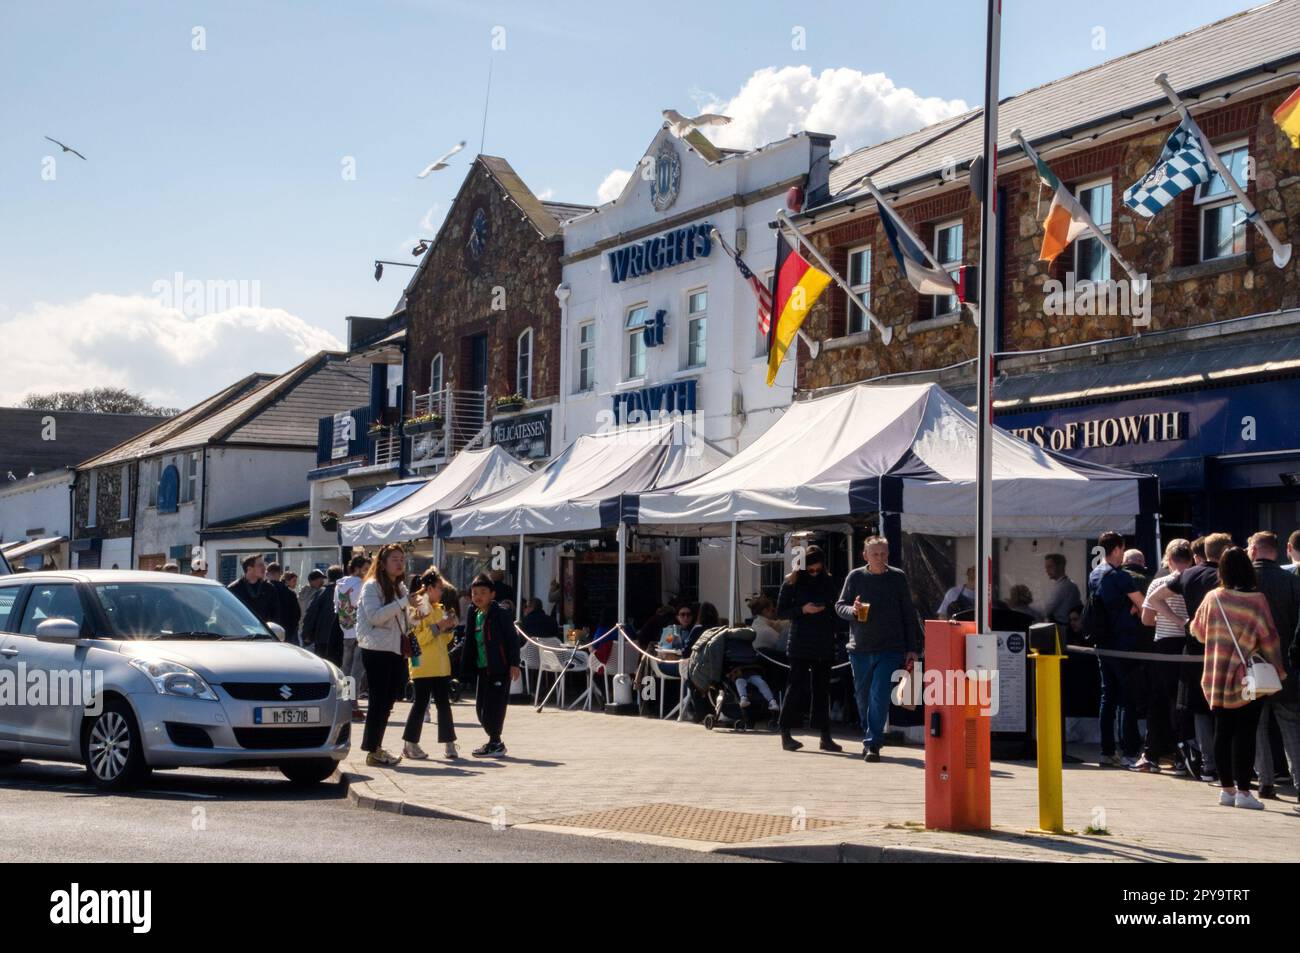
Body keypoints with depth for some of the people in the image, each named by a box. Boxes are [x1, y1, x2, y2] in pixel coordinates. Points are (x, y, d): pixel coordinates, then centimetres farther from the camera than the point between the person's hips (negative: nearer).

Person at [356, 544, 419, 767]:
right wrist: (404, 601, -24)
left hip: (395, 650, 8)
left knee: (388, 700, 9)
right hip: (376, 650, -8)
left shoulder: (400, 588, 17)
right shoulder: (372, 586, -8)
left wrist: (407, 635, 11)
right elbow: (375, 616, -22)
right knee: (379, 700, -8)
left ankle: (376, 747, 16)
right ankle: (372, 752, -5)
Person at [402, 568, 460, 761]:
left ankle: (448, 744, 6)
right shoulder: (416, 609, -8)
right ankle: (410, 744, 4)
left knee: (444, 703, 5)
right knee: (421, 704, -4)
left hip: (441, 667, 7)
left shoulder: (439, 609, 16)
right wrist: (438, 626, -19)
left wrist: (450, 628, 3)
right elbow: (416, 638, -19)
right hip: (423, 667, -7)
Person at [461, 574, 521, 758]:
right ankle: (495, 741, 20)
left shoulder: (501, 613, -8)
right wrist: (466, 663, 12)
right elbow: (470, 641, 19)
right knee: (481, 707, 9)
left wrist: (514, 663, -14)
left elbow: (512, 638, -10)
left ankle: (495, 744, -1)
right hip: (483, 668, 8)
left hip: (500, 668, -8)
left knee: (493, 706, -9)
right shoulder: (474, 615, 12)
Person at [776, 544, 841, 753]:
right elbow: (781, 611, 1)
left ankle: (825, 735, 6)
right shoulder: (792, 582, 1)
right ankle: (786, 732, 3)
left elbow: (834, 609, 17)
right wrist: (803, 610, -14)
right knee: (798, 687, -5)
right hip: (800, 644, -3)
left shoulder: (828, 582, 10)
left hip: (824, 644, 3)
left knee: (822, 688, 5)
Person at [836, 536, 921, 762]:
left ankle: (873, 744, -12)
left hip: (890, 649, -2)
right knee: (863, 697, 10)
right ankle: (869, 739, 28)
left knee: (880, 696, -13)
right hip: (860, 649, 2)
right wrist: (852, 611, -15)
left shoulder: (898, 578, 3)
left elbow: (908, 614, 7)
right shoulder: (855, 577, 4)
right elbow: (839, 606, 9)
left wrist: (912, 648, 4)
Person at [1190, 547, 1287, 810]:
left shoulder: (1212, 598, -1)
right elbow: (1268, 637, -10)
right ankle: (1243, 790, -3)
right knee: (1245, 734, -1)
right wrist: (1278, 670, 1)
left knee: (1223, 732, 10)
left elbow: (1198, 631, 12)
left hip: (1216, 678, 4)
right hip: (1248, 679, -4)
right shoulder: (1257, 600, -11)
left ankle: (1226, 788, 15)